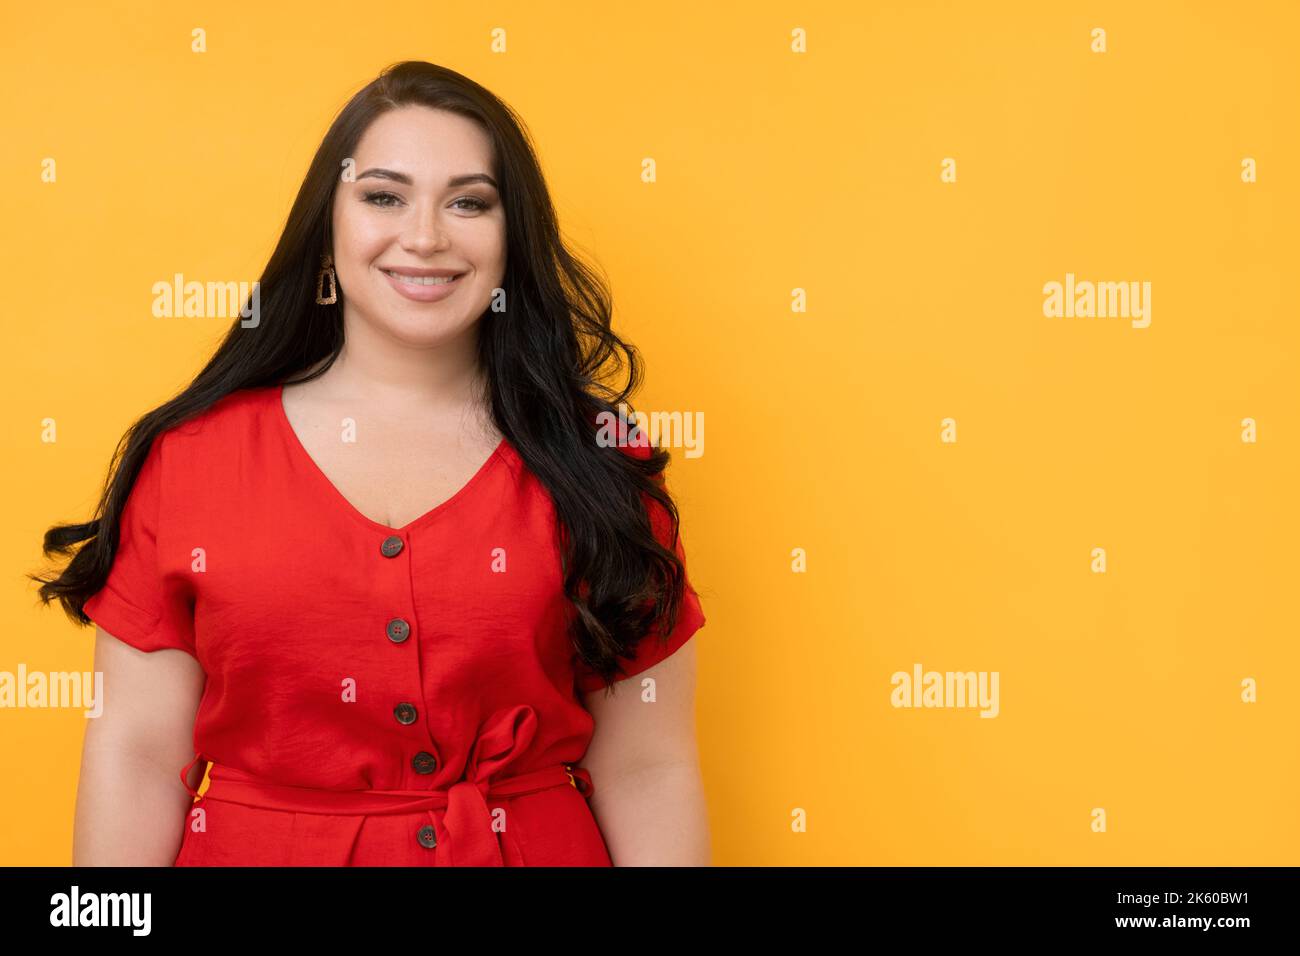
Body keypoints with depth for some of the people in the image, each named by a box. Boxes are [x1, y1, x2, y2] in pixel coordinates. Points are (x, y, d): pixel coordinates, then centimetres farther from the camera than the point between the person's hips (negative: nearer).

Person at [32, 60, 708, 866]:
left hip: (538, 845, 0)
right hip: (249, 844, 1)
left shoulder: (598, 458, -6)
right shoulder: (191, 454, -6)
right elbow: (139, 754, -5)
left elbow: (644, 770, -6)